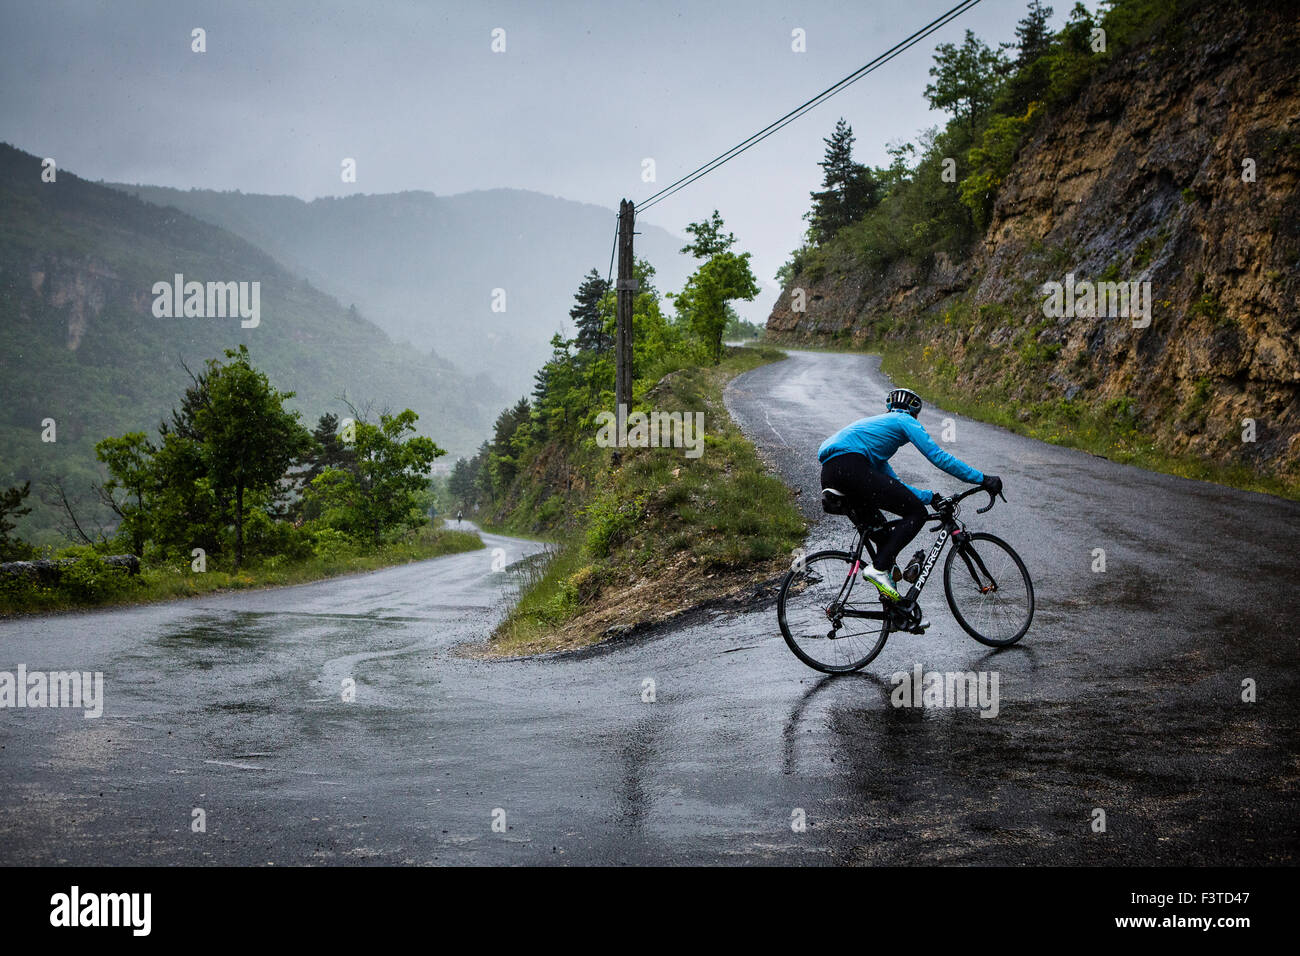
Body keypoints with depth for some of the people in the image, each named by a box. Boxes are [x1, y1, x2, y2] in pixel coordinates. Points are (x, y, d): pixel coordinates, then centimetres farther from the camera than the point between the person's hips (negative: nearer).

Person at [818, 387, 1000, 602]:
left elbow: (891, 485, 39)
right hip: (850, 466, -9)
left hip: (828, 477, 9)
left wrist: (930, 496, 39)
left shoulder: (876, 423, 39)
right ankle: (878, 569, -13)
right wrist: (983, 479, 7)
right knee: (916, 513, -4)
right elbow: (938, 456, 4)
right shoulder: (904, 421, 14)